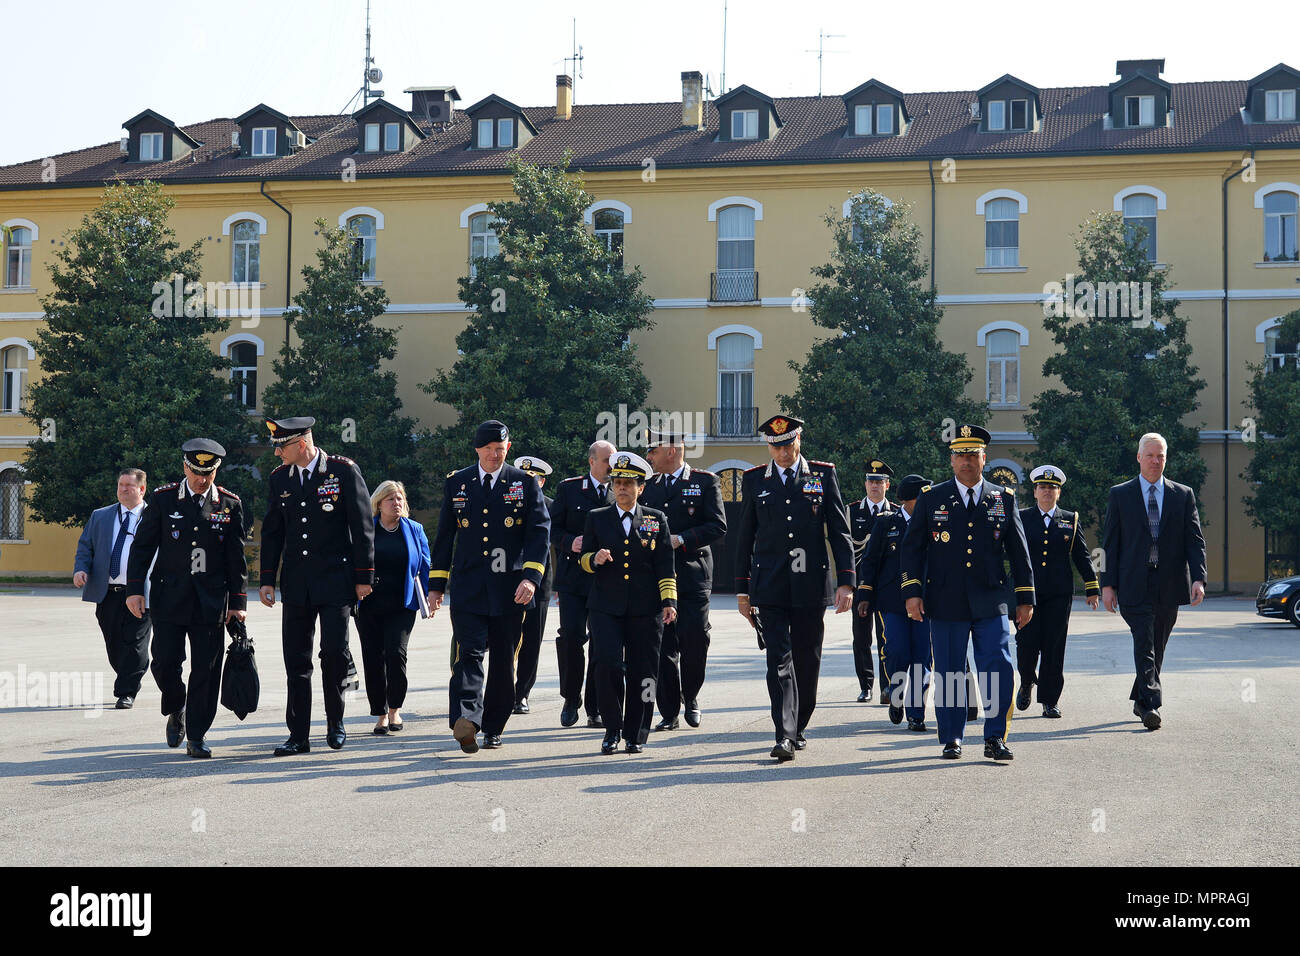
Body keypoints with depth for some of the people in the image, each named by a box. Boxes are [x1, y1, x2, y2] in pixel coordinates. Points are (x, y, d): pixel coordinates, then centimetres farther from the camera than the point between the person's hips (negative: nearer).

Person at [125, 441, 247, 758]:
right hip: (169, 598, 0)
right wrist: (134, 589, -5)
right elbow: (142, 546, 4)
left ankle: (196, 737, 9)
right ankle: (176, 710, 26)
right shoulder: (163, 499, 2)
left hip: (211, 601, 0)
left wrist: (238, 601, 2)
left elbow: (237, 557, 6)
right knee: (165, 663, -4)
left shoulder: (230, 504, 4)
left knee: (206, 668, -1)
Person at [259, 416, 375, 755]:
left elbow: (363, 526, -4)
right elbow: (272, 533, 14)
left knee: (334, 651, -10)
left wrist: (364, 576, -5)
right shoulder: (279, 478, 8)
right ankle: (299, 736, 10)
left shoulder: (344, 470, -5)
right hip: (296, 584, 4)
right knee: (296, 660, 3)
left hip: (335, 581, -4)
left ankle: (335, 722, 12)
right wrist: (267, 580, 10)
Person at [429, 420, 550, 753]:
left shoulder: (525, 482, 4)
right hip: (468, 587, 0)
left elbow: (540, 530, -3)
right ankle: (466, 719, -27)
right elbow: (444, 536, 12)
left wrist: (531, 576, -16)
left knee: (503, 661, 6)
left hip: (510, 589, 0)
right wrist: (437, 585, 9)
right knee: (469, 653, -14)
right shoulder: (456, 483, 8)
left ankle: (493, 728, 18)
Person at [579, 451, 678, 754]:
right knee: (607, 664, -14)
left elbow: (665, 566, 6)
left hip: (645, 609, 0)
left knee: (642, 672, 1)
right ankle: (612, 729, 3)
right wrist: (594, 559, -12)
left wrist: (669, 602, -2)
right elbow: (583, 559, 11)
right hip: (606, 607, 0)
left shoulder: (657, 520, 9)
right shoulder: (596, 518, 10)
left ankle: (636, 735, 13)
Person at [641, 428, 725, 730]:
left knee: (694, 638, -8)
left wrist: (681, 540, -15)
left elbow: (718, 526, -6)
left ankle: (690, 697, 17)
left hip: (693, 575, -4)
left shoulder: (705, 481, 1)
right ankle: (669, 713, 6)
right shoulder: (649, 485, 15)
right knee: (663, 646, 0)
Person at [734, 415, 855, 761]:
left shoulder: (823, 475, 5)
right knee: (779, 658, -10)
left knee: (807, 661, 8)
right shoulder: (754, 480, 7)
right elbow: (745, 537, 11)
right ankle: (784, 736, -14)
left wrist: (845, 581, -4)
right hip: (770, 588, 0)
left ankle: (798, 728, 25)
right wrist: (742, 588, 7)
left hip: (810, 587, 0)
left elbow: (840, 531, 3)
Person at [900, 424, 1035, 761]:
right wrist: (912, 592, -4)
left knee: (1000, 670, -8)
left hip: (991, 604, 1)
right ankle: (951, 740, 18)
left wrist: (1025, 598, 9)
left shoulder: (1003, 499, 9)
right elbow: (912, 547, 6)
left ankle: (995, 738, 3)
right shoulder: (931, 498, 6)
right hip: (946, 604, 0)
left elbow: (1019, 551, 12)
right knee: (949, 673, 5)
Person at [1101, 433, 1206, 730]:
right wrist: (1107, 584, -4)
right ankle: (1150, 705, -19)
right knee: (1144, 643, -14)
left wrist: (1198, 578, -8)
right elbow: (1110, 543, 4)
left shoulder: (1183, 495, 10)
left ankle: (1140, 700, 25)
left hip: (1169, 585, 3)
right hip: (1135, 584, -2)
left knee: (1157, 647, 10)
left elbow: (1194, 540, 5)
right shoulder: (1120, 495, 6)